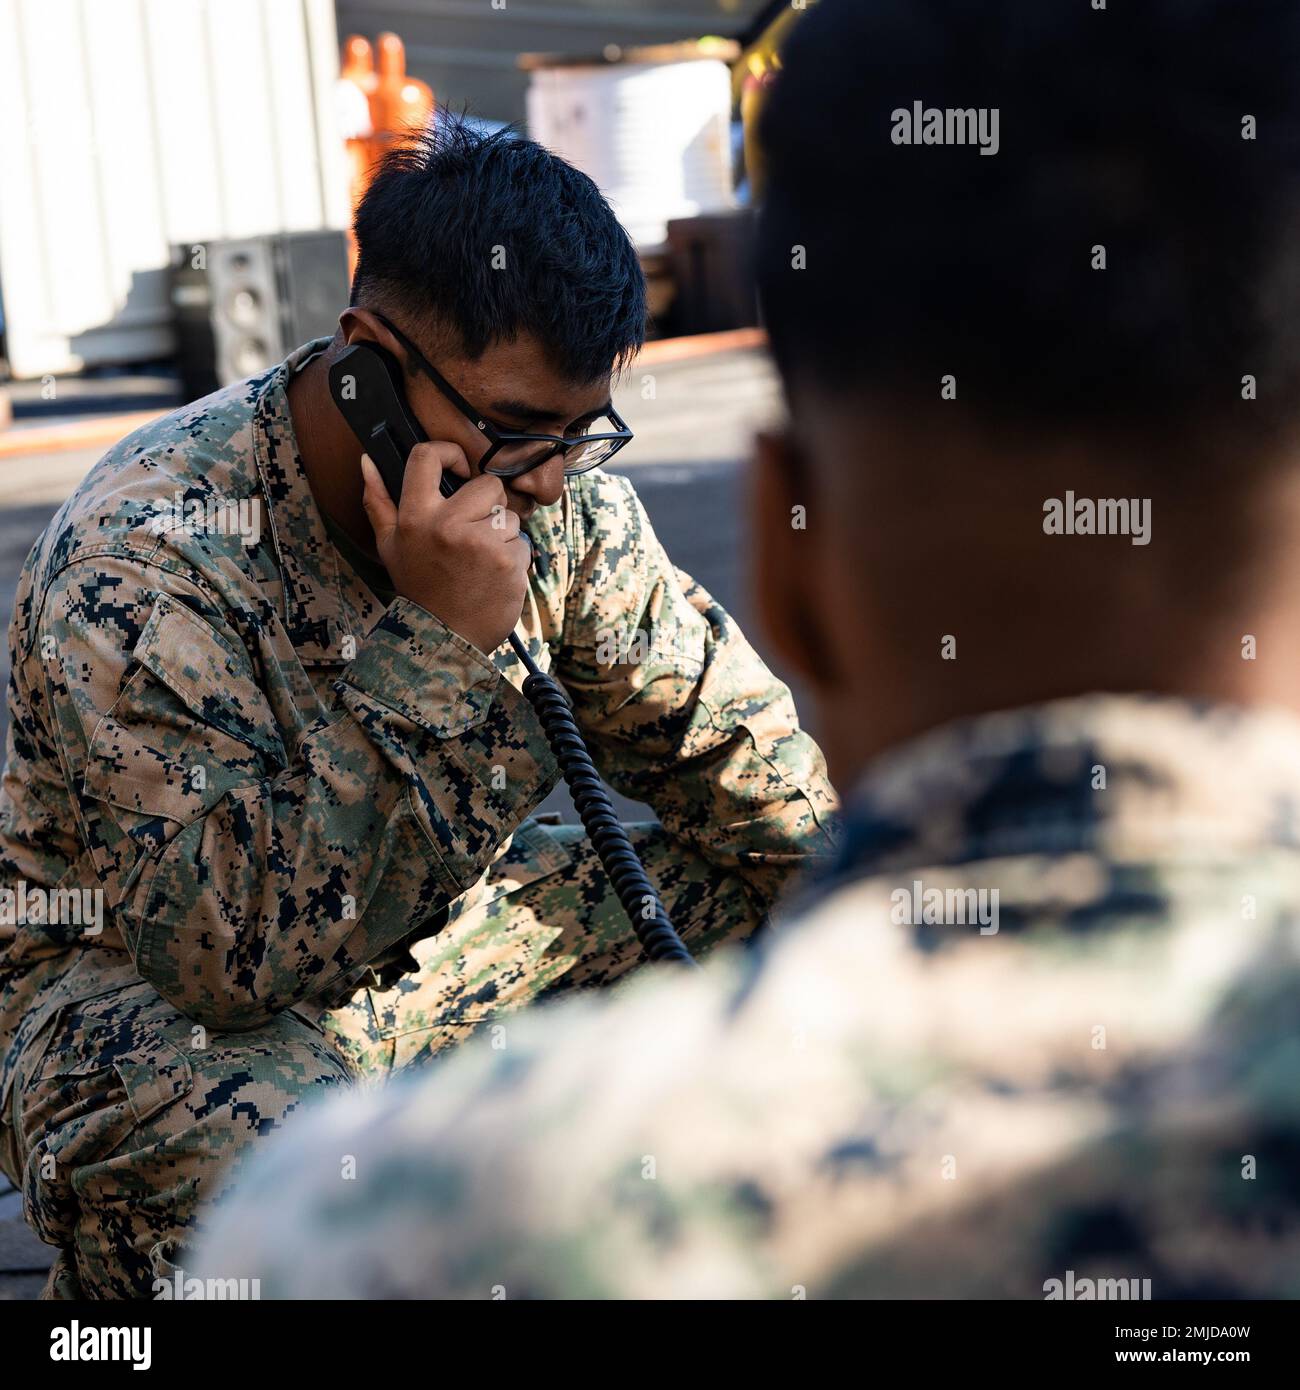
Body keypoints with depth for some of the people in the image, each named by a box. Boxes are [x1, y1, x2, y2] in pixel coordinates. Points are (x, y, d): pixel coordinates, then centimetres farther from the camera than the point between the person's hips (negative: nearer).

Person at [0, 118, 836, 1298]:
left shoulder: (555, 488, -10)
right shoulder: (138, 569, -30)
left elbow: (708, 718, 4)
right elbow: (228, 948, -37)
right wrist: (434, 641, -41)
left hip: (444, 930, 6)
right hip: (149, 984, -6)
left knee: (767, 910, -7)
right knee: (220, 1155, -40)